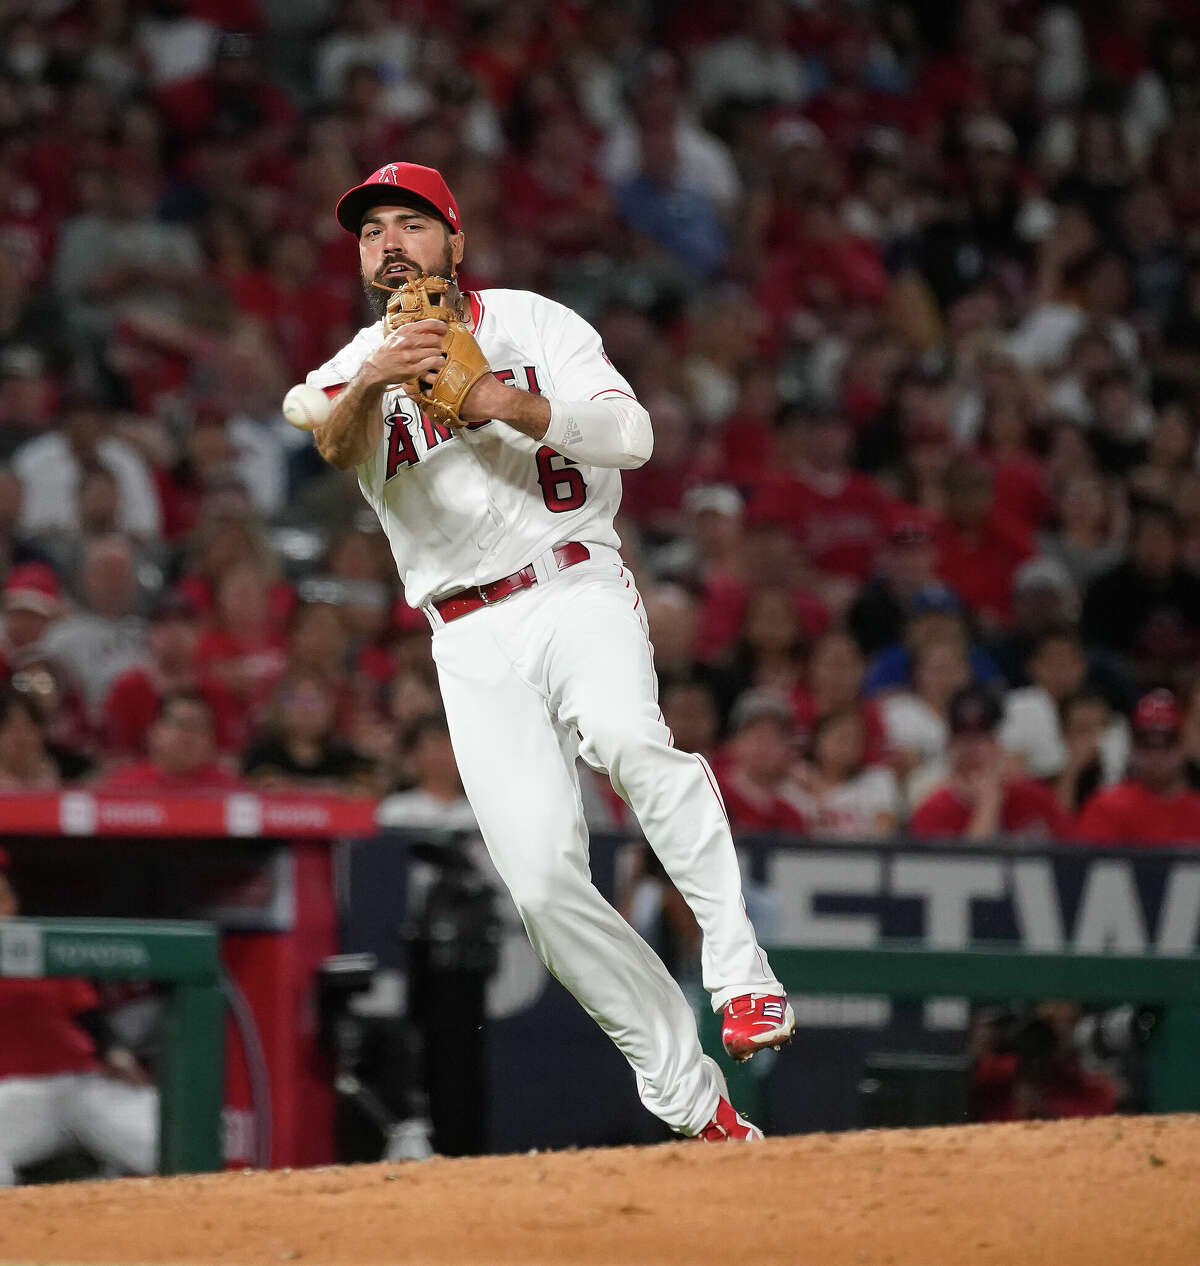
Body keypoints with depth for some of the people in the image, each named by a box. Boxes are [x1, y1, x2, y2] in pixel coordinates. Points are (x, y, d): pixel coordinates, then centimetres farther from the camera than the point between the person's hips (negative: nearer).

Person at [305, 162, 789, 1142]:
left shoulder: (532, 323, 6)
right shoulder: (358, 370, 9)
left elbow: (632, 434, -8)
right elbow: (333, 443, -17)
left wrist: (512, 406, -23)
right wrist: (372, 384, -40)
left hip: (576, 591, -2)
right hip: (471, 641, 2)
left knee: (624, 734, -36)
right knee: (544, 878, -9)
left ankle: (740, 970, -32)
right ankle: (690, 1098, -1)